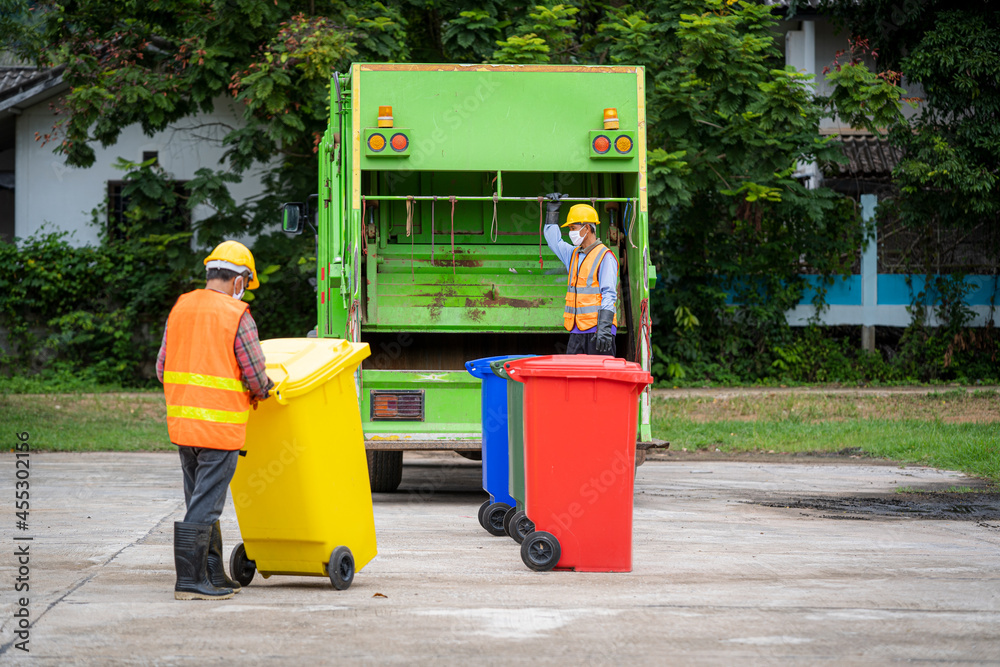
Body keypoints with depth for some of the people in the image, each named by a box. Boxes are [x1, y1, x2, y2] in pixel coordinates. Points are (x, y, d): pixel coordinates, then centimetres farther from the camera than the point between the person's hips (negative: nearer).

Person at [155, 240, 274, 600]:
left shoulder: (180, 308, 9)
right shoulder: (237, 317, -10)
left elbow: (163, 368, 10)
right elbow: (256, 378, -9)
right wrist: (264, 391, 13)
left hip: (182, 421, 7)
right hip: (219, 425, -7)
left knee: (202, 501, 15)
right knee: (204, 506, -3)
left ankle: (213, 575, 22)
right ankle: (189, 580, -3)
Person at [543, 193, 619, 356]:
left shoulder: (605, 257, -6)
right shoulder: (574, 254, 17)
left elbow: (609, 295, -13)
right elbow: (553, 240, 34)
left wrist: (604, 328, -21)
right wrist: (552, 210, 31)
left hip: (597, 329, -7)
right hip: (577, 331, 7)